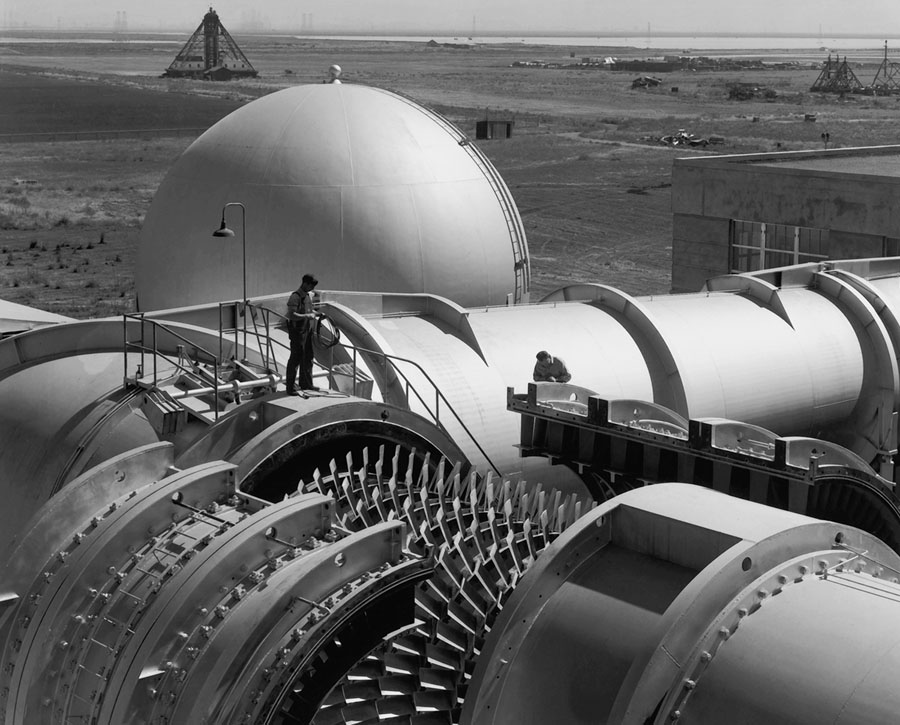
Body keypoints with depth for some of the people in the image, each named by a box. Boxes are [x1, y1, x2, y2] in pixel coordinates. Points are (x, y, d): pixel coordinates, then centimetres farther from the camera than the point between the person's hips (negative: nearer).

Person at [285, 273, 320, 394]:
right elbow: (292, 315, -25)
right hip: (298, 332, -9)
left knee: (308, 359, 16)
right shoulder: (295, 297, -16)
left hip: (308, 331, 9)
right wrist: (307, 316, -28)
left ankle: (306, 385, 27)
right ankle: (291, 388, 3)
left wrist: (317, 314, 10)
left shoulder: (308, 295, 11)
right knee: (295, 359, -3)